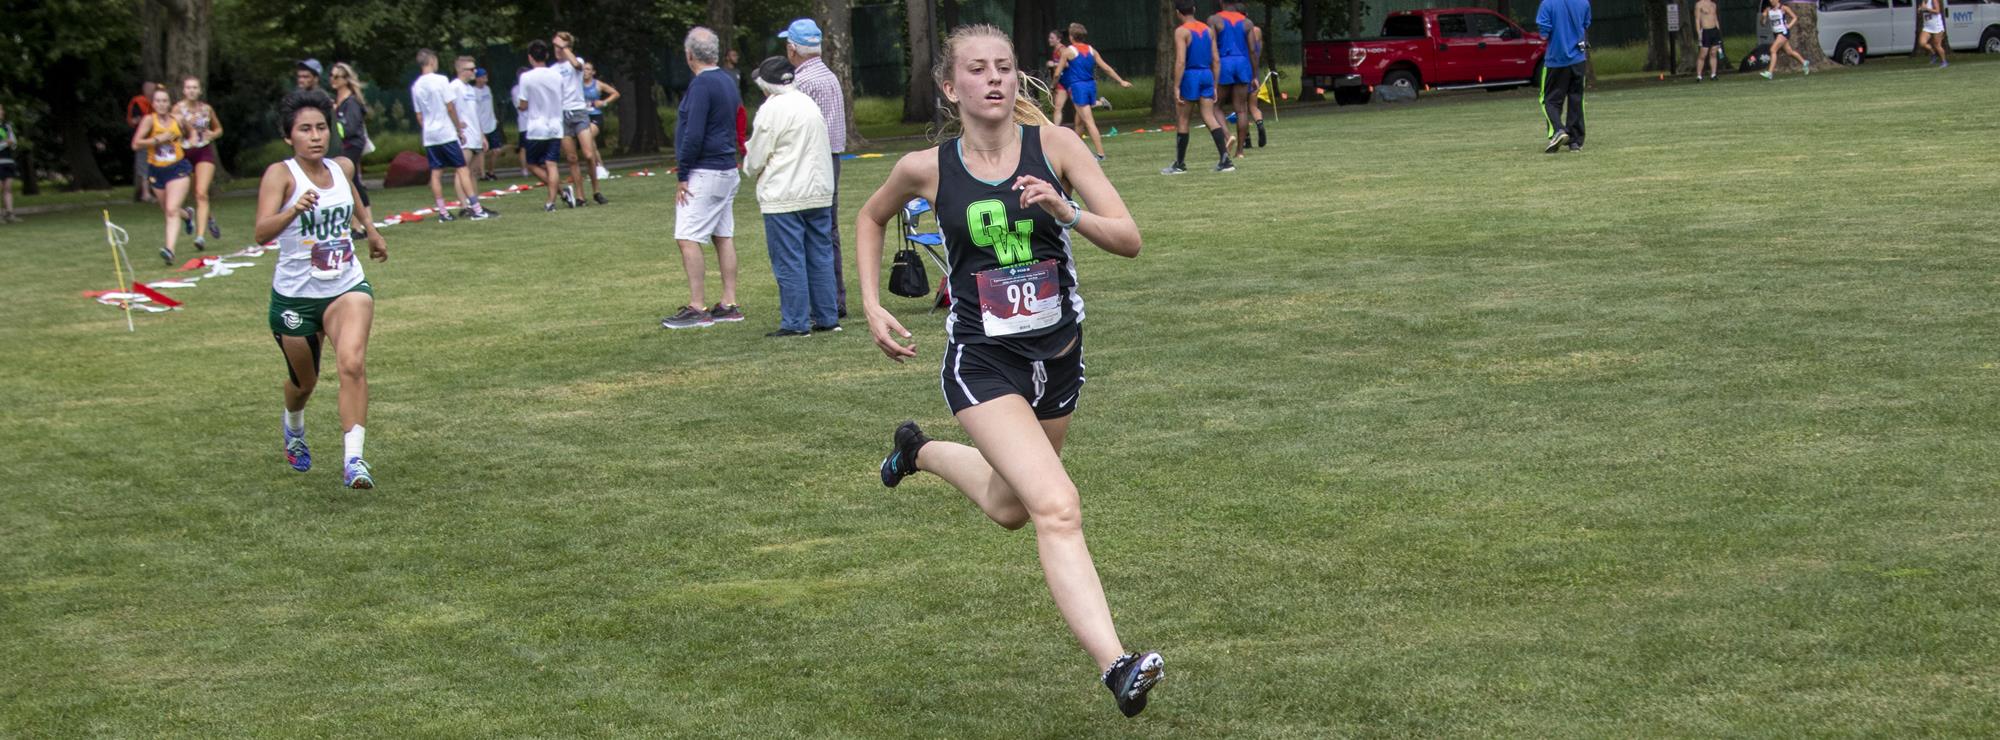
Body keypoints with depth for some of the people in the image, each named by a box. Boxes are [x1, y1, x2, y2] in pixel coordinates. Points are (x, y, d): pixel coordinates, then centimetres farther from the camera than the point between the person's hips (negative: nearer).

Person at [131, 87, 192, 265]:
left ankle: (170, 250, -27)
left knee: (172, 210, -17)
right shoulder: (149, 120, -8)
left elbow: (188, 134, 22)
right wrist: (157, 139, -21)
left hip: (178, 169, -2)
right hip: (156, 171, 2)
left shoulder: (177, 120, -1)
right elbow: (136, 145, -16)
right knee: (167, 210, 17)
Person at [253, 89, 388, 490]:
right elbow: (261, 232, -31)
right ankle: (294, 429, 51)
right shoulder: (281, 174, -15)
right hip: (295, 296, -2)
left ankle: (353, 460, -27)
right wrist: (294, 210, -49)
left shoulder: (342, 167, 0)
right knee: (304, 381, 16)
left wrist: (371, 230, 37)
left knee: (352, 363, -23)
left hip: (347, 287, 2)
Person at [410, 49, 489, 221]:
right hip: (446, 133, -5)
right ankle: (476, 209, -8)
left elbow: (419, 115, 12)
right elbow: (450, 107, -9)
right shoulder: (440, 80, -10)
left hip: (429, 136, 5)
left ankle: (442, 212, 5)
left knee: (435, 173, 5)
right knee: (461, 169, -4)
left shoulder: (416, 86, 6)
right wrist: (458, 126, 3)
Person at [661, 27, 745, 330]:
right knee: (724, 237, 11)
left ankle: (696, 308, -12)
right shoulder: (728, 82, 14)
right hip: (728, 169, 10)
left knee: (688, 238, -9)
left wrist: (682, 175, -14)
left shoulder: (701, 84, -15)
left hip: (704, 172, -10)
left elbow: (693, 135, -21)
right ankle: (729, 305, 13)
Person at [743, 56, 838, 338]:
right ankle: (827, 317, 14)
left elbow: (755, 159, -9)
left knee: (789, 262, -2)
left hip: (784, 198, -7)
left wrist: (750, 169, 15)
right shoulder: (809, 104, 11)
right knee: (820, 257, 11)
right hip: (819, 193, 7)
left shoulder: (772, 109, -12)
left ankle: (795, 323, -1)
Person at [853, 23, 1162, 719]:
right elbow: (871, 218, 15)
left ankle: (920, 450, 56)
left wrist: (1068, 213, -30)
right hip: (983, 362, -4)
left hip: (1058, 355, 4)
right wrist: (872, 306, 5)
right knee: (1057, 508, -23)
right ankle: (1115, 666, -32)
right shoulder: (927, 167, -7)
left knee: (1010, 508, 26)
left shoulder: (1054, 144, -8)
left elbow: (1129, 239, -12)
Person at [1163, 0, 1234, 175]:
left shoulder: (1181, 32, -9)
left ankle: (1180, 164, 13)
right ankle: (1225, 160, -8)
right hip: (1207, 75, 6)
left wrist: (1176, 87, -16)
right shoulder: (1208, 30, 10)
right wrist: (1214, 86, 16)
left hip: (1190, 76, -6)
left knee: (1182, 121, 6)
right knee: (1209, 118, 4)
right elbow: (1215, 59, 10)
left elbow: (1180, 61, -17)